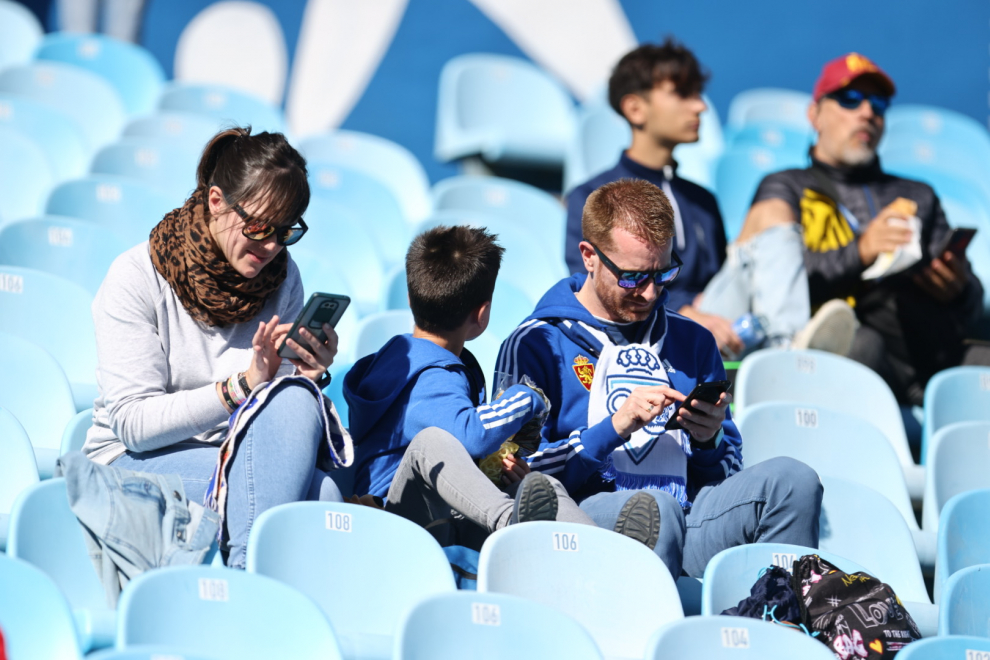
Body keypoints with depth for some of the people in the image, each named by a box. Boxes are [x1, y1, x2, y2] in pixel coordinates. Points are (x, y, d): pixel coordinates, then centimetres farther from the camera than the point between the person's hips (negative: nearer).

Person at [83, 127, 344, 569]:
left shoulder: (281, 276, 5)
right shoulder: (137, 277, -9)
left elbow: (288, 416, 8)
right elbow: (132, 423, -16)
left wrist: (307, 379, -15)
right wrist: (240, 386, -26)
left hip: (236, 463, 5)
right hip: (132, 465, -5)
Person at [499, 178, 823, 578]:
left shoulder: (692, 343, 23)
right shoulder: (536, 346, 8)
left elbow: (728, 476, 24)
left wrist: (709, 439, 1)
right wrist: (614, 428, -11)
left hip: (690, 522, 5)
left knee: (791, 480, -23)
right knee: (656, 508, -39)